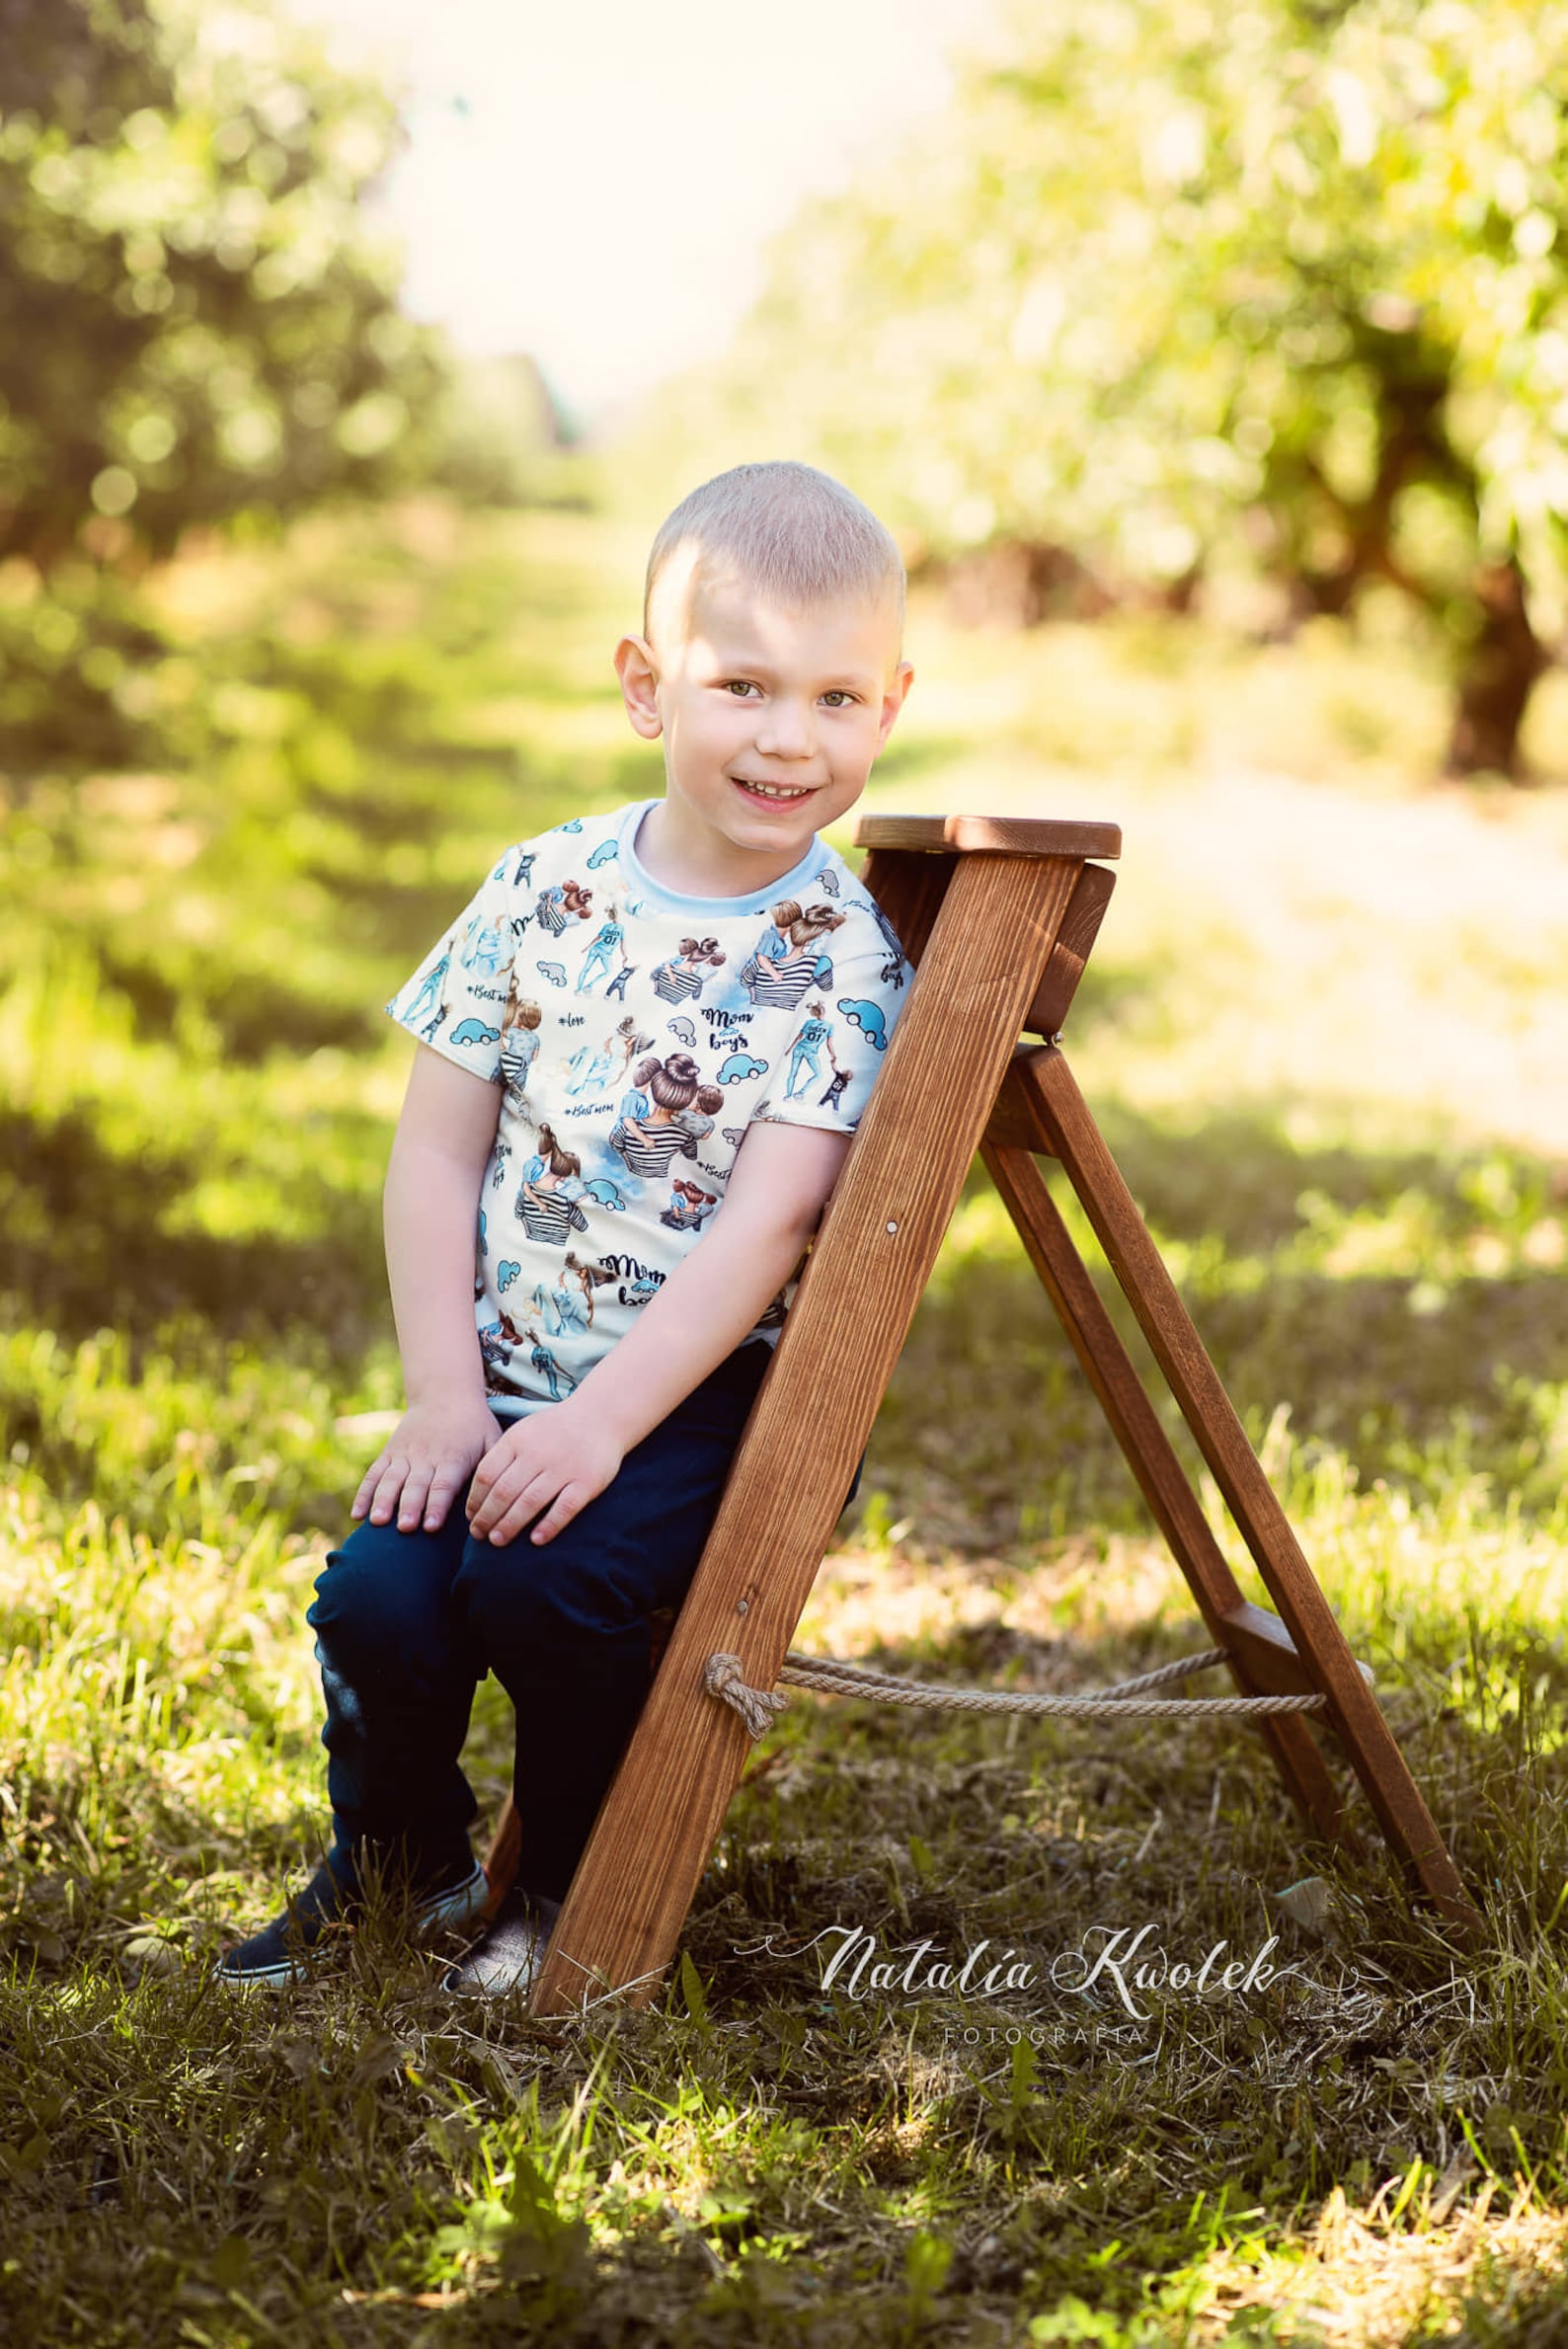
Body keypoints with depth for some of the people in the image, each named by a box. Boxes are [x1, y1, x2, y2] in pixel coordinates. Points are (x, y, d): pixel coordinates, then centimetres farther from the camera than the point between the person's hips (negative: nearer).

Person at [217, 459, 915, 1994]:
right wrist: (445, 1395, -7)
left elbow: (763, 1229, -16)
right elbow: (439, 1147, 3)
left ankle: (571, 1894, 2)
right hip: (504, 1373, 3)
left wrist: (598, 1424, -25)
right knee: (380, 1596, -19)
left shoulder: (850, 959, -9)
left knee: (540, 1580, -27)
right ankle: (393, 1859, 14)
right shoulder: (546, 889, -1)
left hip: (704, 1391, -3)